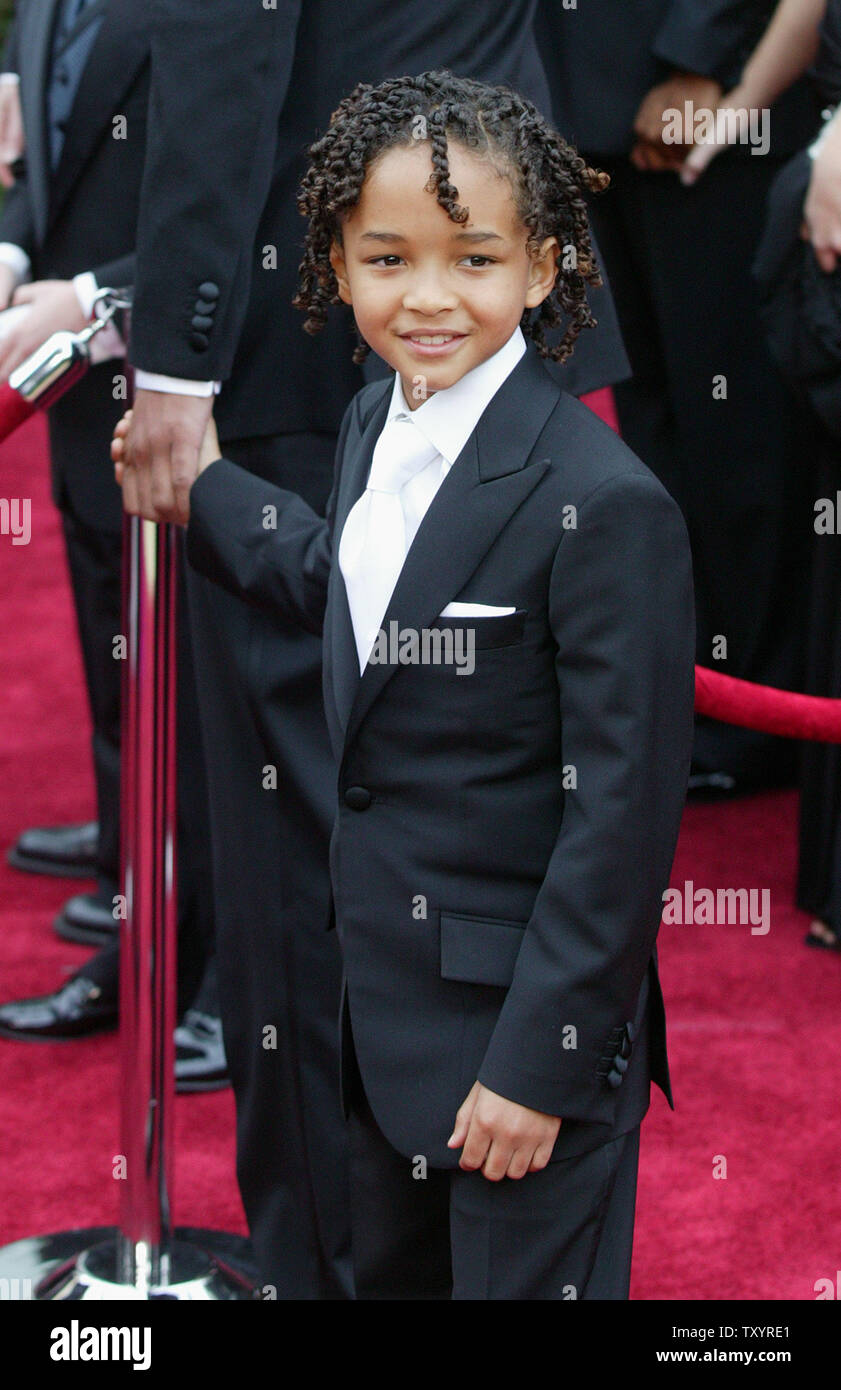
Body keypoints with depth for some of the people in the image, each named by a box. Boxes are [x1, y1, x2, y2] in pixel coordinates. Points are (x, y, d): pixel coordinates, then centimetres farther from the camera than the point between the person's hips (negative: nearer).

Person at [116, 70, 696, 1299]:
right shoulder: (376, 425, 3)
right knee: (389, 1276, 23)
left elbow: (623, 809, -20)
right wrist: (201, 493, 25)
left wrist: (541, 1062, -18)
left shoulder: (605, 505, -22)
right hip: (382, 1001, 8)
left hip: (529, 1013, -8)